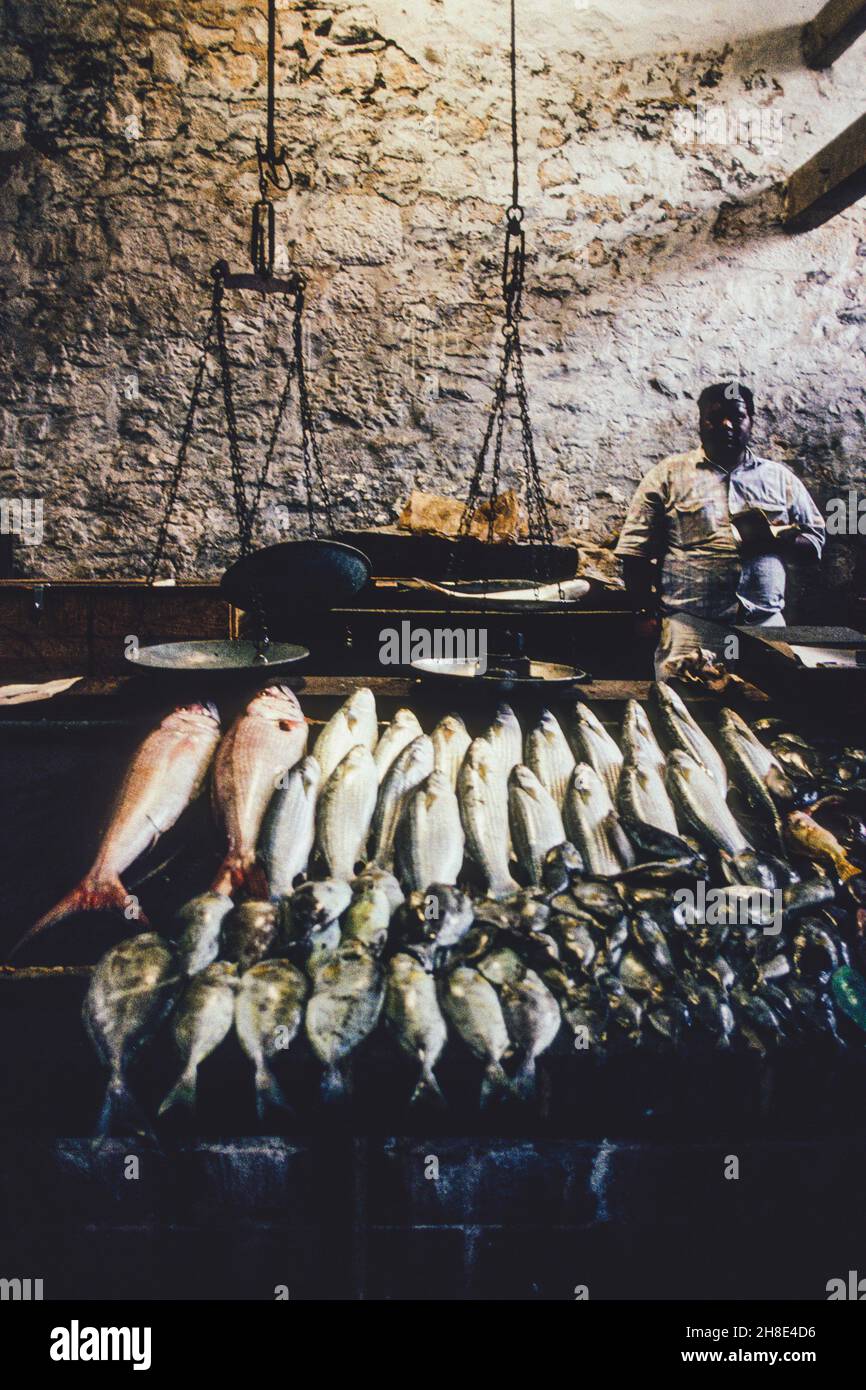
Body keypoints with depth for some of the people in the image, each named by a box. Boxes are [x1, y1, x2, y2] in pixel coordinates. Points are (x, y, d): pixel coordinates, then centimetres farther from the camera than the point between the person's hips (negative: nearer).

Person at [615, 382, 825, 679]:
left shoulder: (779, 477, 16)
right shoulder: (669, 475, 8)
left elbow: (814, 544, 15)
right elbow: (635, 551, 4)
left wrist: (775, 539, -6)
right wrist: (646, 612, -5)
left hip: (765, 624, 3)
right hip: (689, 629, -3)